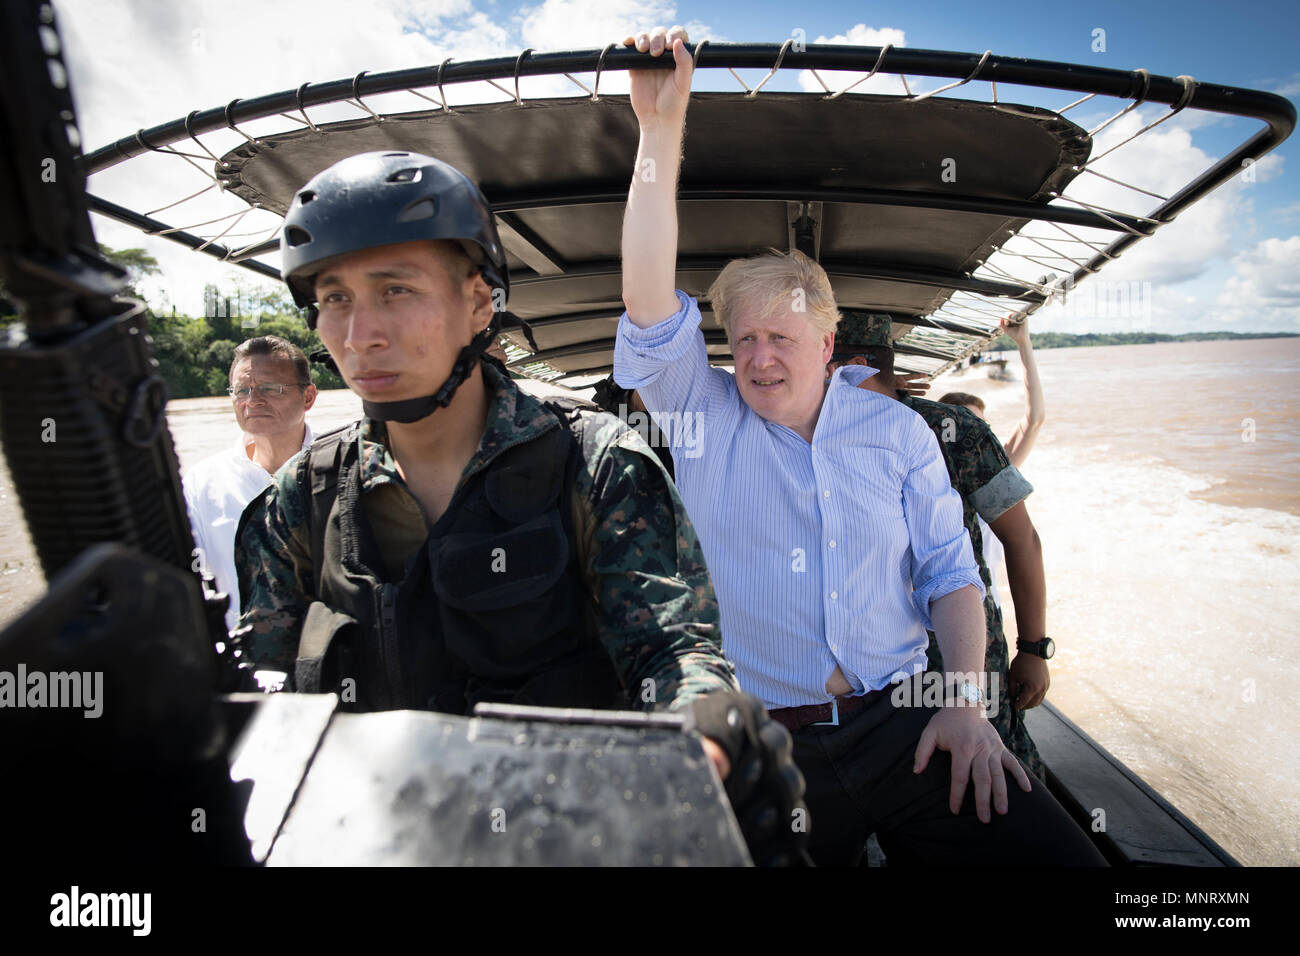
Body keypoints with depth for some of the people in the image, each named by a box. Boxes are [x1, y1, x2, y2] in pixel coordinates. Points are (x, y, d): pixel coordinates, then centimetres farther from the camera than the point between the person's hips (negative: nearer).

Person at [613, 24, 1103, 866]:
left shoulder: (896, 429, 7)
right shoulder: (704, 415, 1)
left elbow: (948, 571, 7)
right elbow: (650, 307, -14)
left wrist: (967, 701, -5)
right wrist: (661, 128, -17)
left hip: (902, 726, 2)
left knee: (1057, 853, -9)